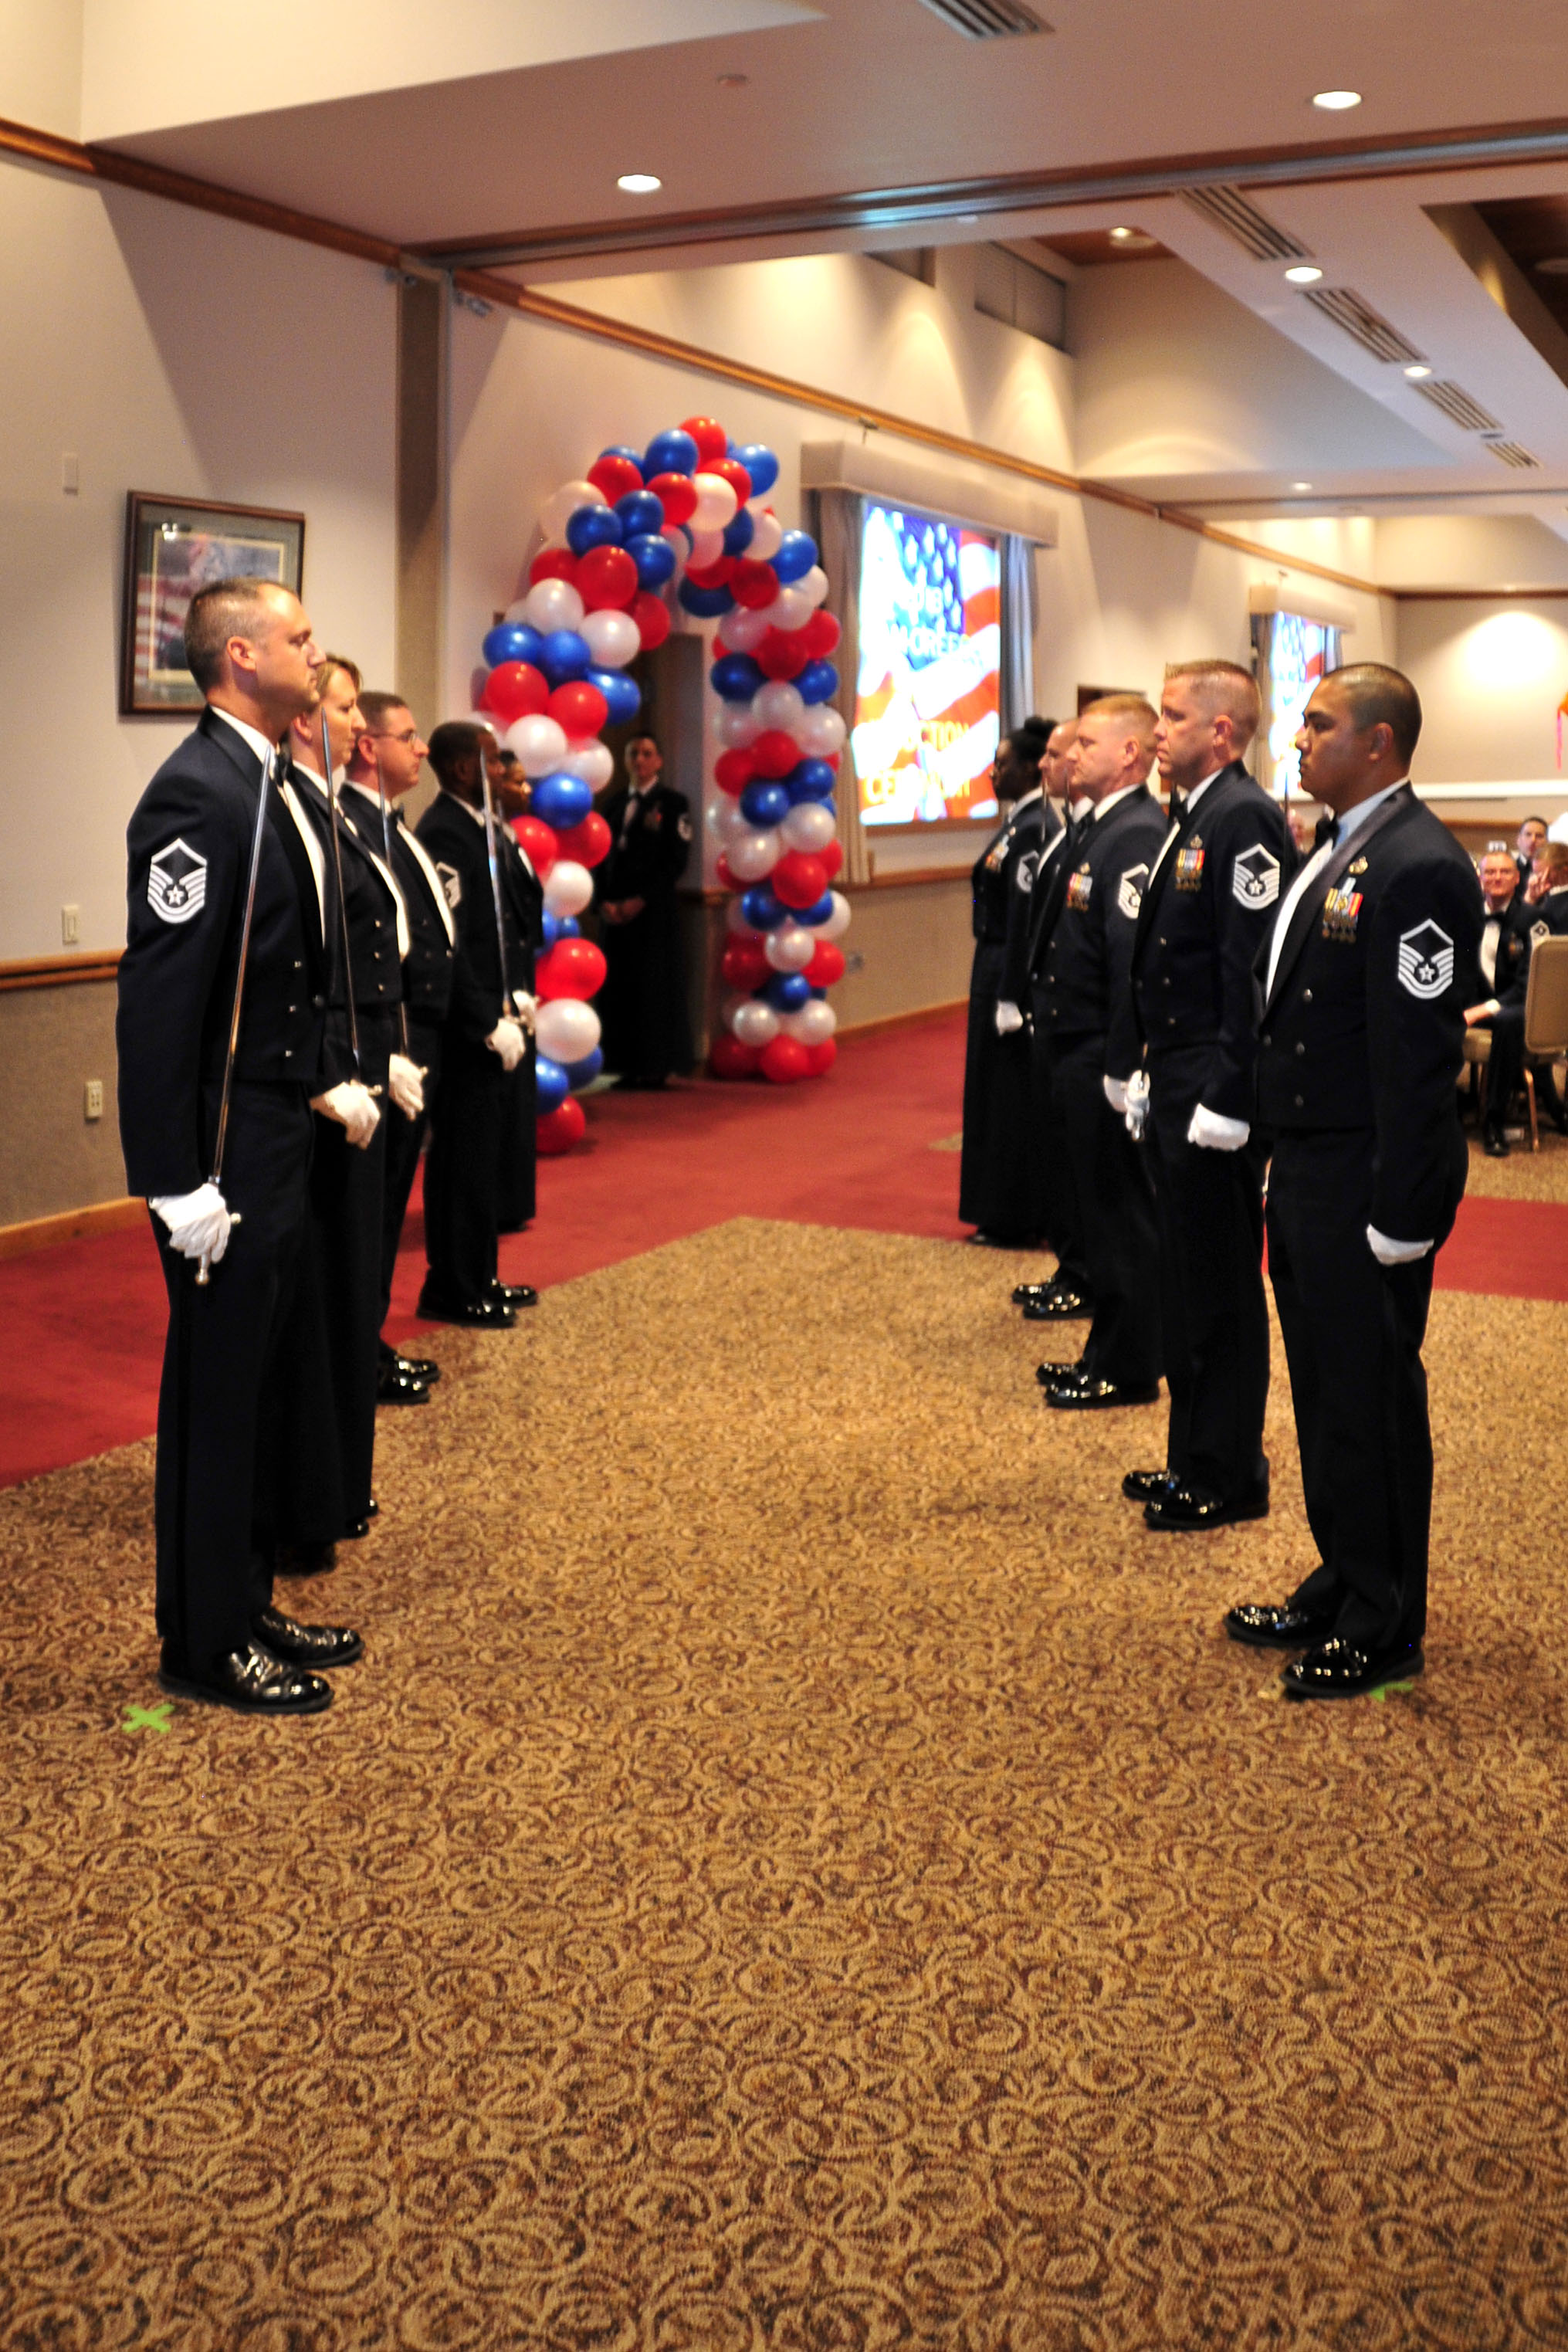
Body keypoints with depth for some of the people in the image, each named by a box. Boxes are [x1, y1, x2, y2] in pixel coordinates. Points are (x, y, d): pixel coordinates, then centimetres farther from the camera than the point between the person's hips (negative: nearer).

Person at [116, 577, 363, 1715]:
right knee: (215, 1398, 4)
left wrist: (327, 1078, 11)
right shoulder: (198, 791, -19)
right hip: (228, 1150, -9)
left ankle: (248, 1606, 33)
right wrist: (181, 1183, -23)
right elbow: (161, 999, -23)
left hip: (283, 1140, 9)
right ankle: (205, 1646, 19)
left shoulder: (274, 785, 11)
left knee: (263, 1389, 18)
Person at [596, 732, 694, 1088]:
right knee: (618, 983, 1)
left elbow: (676, 860, -5)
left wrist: (642, 900, -11)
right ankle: (626, 1065, 6)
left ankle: (655, 1066, 2)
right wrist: (605, 901, -3)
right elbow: (601, 857, 13)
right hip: (616, 909, 4)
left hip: (654, 908, -4)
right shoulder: (614, 803, 15)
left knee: (653, 983, -4)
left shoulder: (672, 802, 2)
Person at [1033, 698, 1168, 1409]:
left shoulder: (1138, 835, -17)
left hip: (1105, 1058, -10)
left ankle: (1128, 1369, 13)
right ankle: (1110, 1351, 30)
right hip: (1080, 1053, 10)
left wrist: (1122, 1064, -24)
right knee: (1103, 1207, 17)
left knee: (1123, 1210, 1)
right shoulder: (1098, 828, 13)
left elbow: (1135, 956, -23)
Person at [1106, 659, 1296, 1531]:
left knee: (1222, 1286, 1)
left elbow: (1253, 971, -21)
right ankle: (1195, 1456, 29)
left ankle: (1230, 1476, 14)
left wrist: (1227, 1100, -22)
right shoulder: (1189, 816, 14)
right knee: (1188, 1282, 17)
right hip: (1172, 1084, 10)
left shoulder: (1245, 819, -16)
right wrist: (1137, 1067, 15)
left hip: (1215, 1098, -10)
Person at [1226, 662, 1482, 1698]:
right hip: (1309, 1173, 10)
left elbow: (1418, 1058, -22)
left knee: (1371, 1402, 3)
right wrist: (1290, 1164, 15)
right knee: (1324, 1395, 20)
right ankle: (1341, 1590, 36)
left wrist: (1397, 1220, -22)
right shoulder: (1340, 849, 12)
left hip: (1365, 1187, -10)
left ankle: (1385, 1632, 19)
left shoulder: (1417, 868, -19)